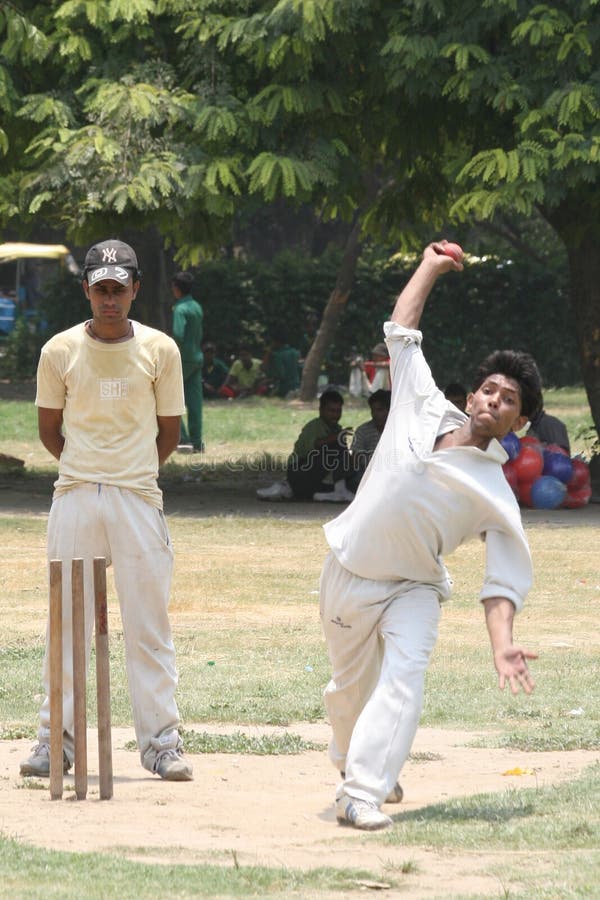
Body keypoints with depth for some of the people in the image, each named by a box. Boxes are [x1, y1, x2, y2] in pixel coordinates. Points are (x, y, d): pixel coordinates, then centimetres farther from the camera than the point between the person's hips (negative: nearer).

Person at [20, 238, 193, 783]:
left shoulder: (160, 350, 2)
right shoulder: (60, 351, 2)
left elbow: (169, 435, 9)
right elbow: (49, 430, 11)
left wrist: (129, 475, 8)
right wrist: (89, 473, 7)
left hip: (138, 497, -1)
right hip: (75, 495, 1)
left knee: (149, 624, -1)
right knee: (66, 621, 3)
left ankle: (161, 742, 4)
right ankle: (56, 740, 8)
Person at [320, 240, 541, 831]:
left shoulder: (496, 495, -11)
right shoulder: (423, 409, -3)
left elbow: (504, 577, -18)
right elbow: (402, 332, 9)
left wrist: (501, 643, -33)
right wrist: (430, 267, 14)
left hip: (411, 589, -3)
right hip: (345, 575, 3)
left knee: (402, 679, -25)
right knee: (350, 685, 14)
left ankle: (362, 792, -29)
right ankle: (350, 762, 42)